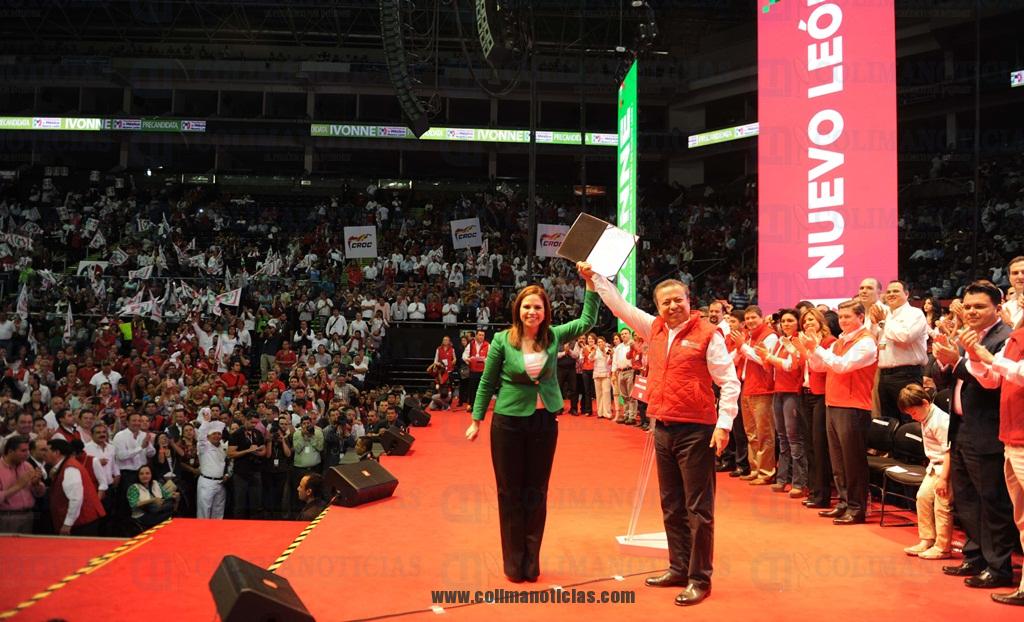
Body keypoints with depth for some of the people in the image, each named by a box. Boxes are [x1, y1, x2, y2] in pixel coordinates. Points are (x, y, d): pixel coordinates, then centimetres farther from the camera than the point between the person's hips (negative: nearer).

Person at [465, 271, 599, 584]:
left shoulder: (554, 336, -1)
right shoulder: (502, 340, -7)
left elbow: (587, 321, 3)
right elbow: (487, 382, 0)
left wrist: (591, 284, -6)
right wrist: (476, 420, 3)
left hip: (544, 422, 2)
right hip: (509, 422, -2)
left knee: (537, 493, 9)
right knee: (510, 493, 6)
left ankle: (531, 561, 21)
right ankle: (513, 562, 18)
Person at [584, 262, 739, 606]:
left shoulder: (707, 334, -8)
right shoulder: (654, 328, 9)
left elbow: (729, 383, -9)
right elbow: (620, 305, 19)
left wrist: (724, 424, -16)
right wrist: (594, 276, 20)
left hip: (696, 430, -6)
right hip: (663, 429, 6)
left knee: (698, 509, -1)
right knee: (672, 506, 15)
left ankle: (700, 579, 7)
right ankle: (678, 569, 26)